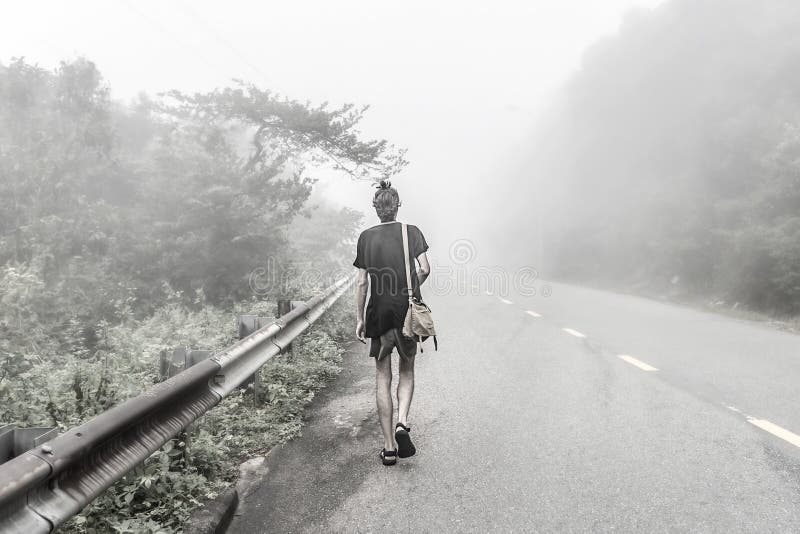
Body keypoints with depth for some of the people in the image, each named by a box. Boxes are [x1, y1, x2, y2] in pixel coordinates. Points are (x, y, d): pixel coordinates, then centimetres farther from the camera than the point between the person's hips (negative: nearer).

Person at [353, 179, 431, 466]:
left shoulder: (366, 237, 1)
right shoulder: (411, 232, 0)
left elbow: (362, 282, 0)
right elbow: (424, 269, -9)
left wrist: (360, 318, 6)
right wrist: (409, 290, 10)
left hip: (378, 315, 0)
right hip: (408, 313, 0)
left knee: (382, 379, 8)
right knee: (407, 371, 18)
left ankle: (389, 447, 9)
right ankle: (402, 422, -6)